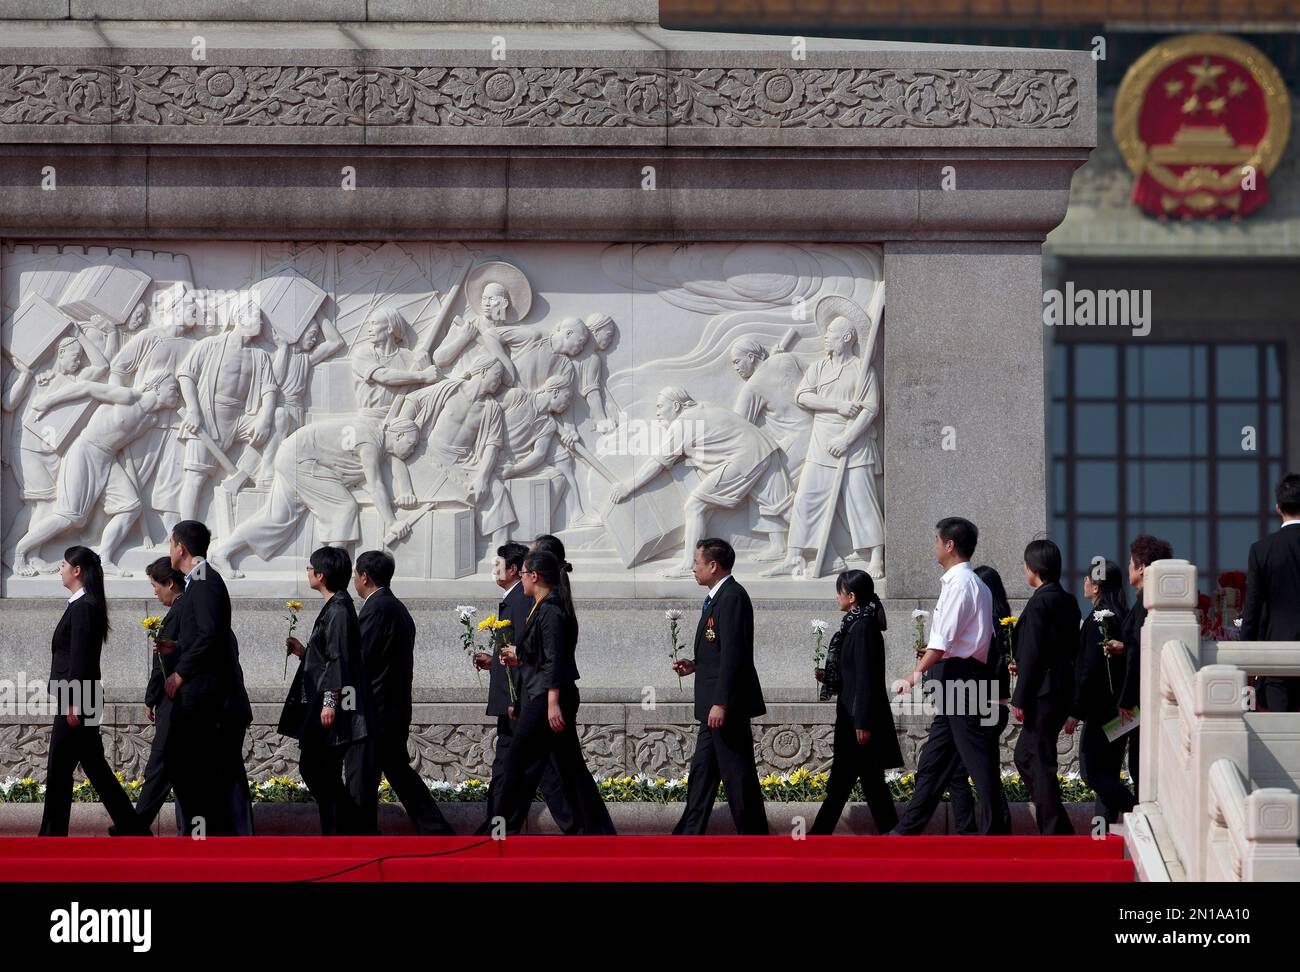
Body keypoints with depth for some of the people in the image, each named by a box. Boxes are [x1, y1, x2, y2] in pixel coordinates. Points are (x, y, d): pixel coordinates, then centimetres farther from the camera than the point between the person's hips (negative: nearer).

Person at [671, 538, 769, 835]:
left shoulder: (732, 597, -17)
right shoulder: (719, 597, 16)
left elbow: (733, 654, -22)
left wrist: (721, 704, -24)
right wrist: (696, 665, 8)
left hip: (727, 705, -11)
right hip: (715, 703, 11)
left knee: (738, 774, -5)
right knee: (702, 772, 13)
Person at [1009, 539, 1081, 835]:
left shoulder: (1040, 602, -15)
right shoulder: (1068, 600, 12)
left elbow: (1033, 654, -18)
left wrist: (1020, 699, -14)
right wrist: (1023, 667, 23)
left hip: (1043, 693, -10)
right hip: (1063, 689, 10)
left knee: (1041, 762, -4)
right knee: (1025, 756, 18)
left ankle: (1054, 832, -3)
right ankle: (1058, 828, 17)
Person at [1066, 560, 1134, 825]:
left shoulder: (1098, 619, -15)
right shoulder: (1123, 616, 12)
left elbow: (1090, 670, -18)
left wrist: (1076, 712, -14)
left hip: (1102, 709, -9)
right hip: (1121, 708, 9)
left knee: (1092, 773, -7)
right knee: (1108, 774, 11)